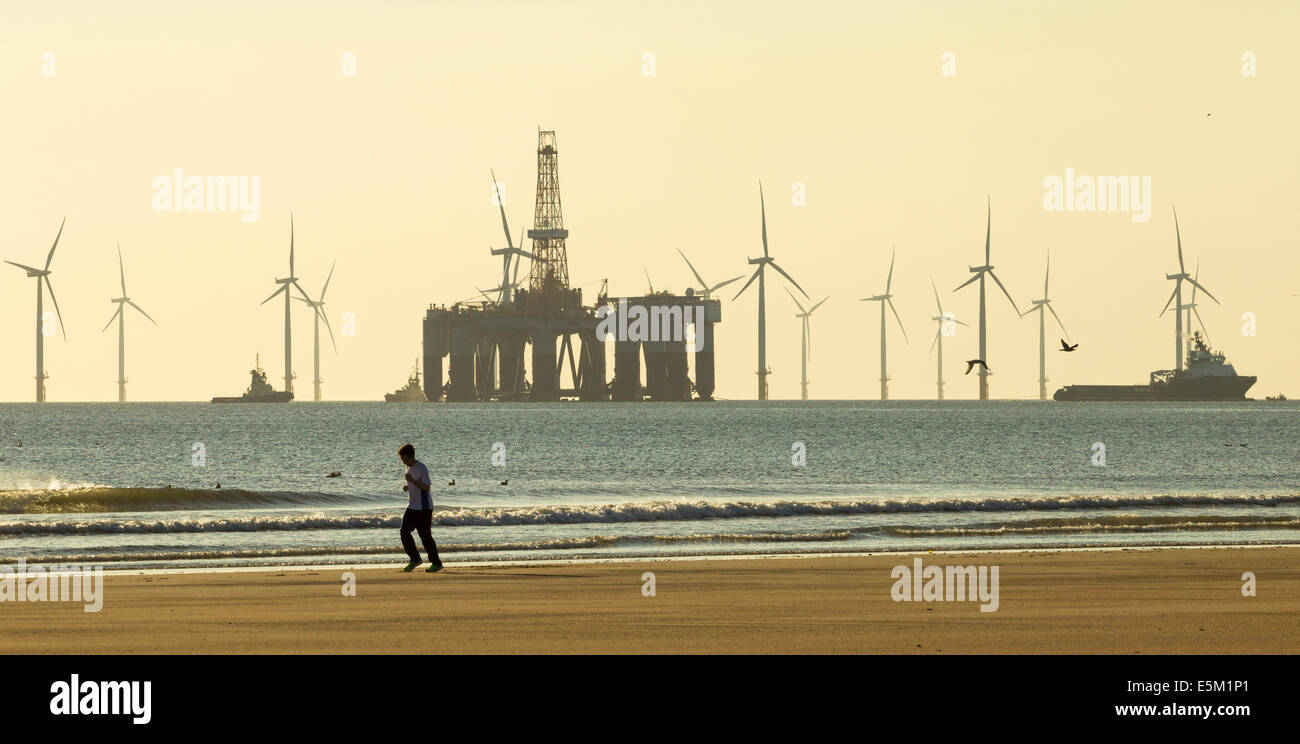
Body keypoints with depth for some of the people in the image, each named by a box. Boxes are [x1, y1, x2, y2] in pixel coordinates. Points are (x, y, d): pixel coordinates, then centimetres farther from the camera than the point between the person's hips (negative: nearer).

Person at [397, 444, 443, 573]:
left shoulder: (422, 469, -16)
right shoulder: (408, 467, 11)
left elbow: (426, 488, -21)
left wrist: (412, 481, -30)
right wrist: (407, 487, 3)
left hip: (424, 508, -8)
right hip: (412, 507, 8)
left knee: (425, 535, -5)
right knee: (404, 532, -2)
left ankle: (436, 563, 4)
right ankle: (415, 559, 11)